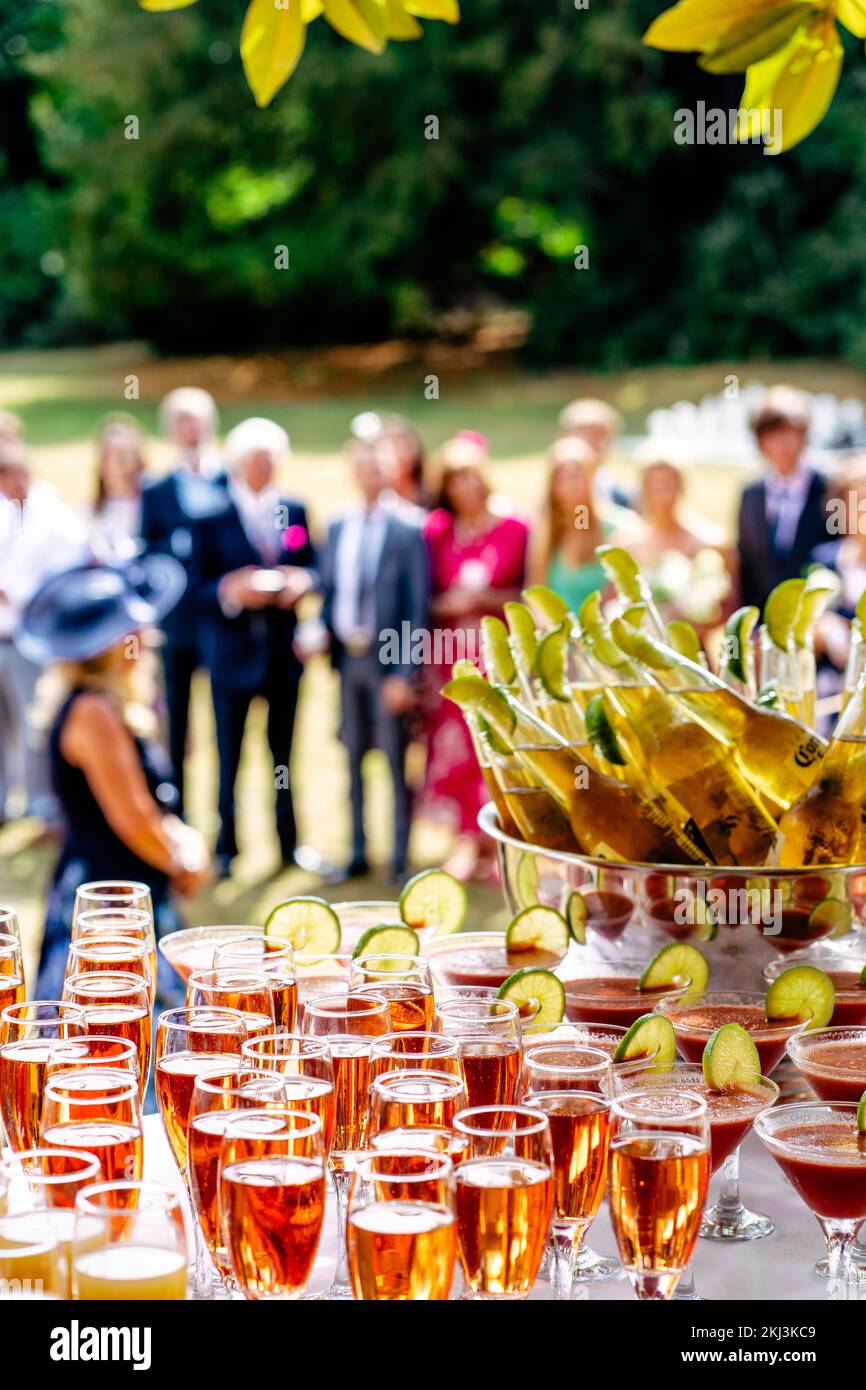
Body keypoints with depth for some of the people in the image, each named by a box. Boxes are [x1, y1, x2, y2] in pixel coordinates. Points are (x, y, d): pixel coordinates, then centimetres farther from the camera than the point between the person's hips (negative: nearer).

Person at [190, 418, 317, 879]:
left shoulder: (294, 511, 6)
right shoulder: (213, 516, -5)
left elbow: (310, 566, 10)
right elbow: (199, 587, -7)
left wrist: (302, 581, -12)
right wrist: (232, 591, -26)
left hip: (284, 648, 3)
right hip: (233, 649, -3)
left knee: (285, 751, 14)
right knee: (228, 754, 5)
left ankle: (288, 841, 25)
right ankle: (226, 846, 16)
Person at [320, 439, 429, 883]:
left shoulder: (406, 533, -6)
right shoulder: (337, 529, 10)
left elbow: (416, 609, -8)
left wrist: (404, 675, -12)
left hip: (387, 661, -5)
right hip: (346, 656, 5)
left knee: (395, 759, 0)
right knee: (353, 758, 10)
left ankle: (400, 857, 9)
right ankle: (358, 853, 19)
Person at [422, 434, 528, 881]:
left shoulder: (514, 530, 2)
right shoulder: (436, 532, 8)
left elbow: (529, 594, 4)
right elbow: (423, 596, 10)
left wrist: (486, 599, -10)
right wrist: (444, 605, -10)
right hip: (449, 653, 2)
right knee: (454, 741, -3)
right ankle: (468, 840, 5)